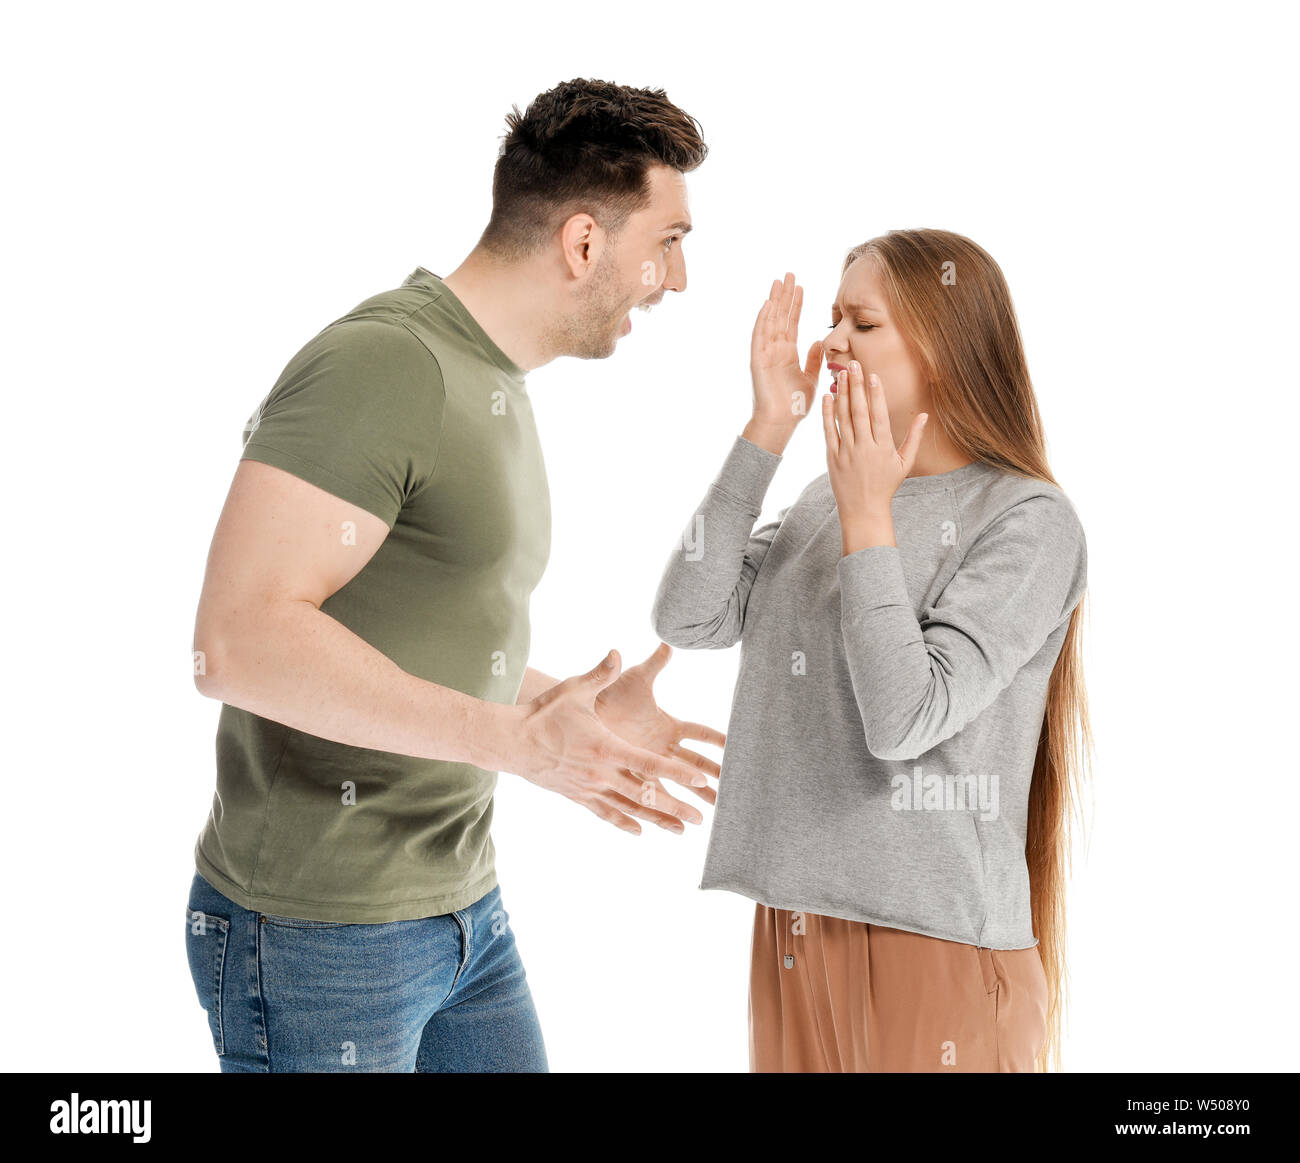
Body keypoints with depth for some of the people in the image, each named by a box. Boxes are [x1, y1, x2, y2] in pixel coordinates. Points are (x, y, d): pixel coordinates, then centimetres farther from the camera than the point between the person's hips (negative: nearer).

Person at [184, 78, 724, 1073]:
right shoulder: (380, 365, -19)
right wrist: (518, 739, -27)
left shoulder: (496, 389, 12)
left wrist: (574, 708, 7)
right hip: (320, 934, -9)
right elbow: (239, 640, -27)